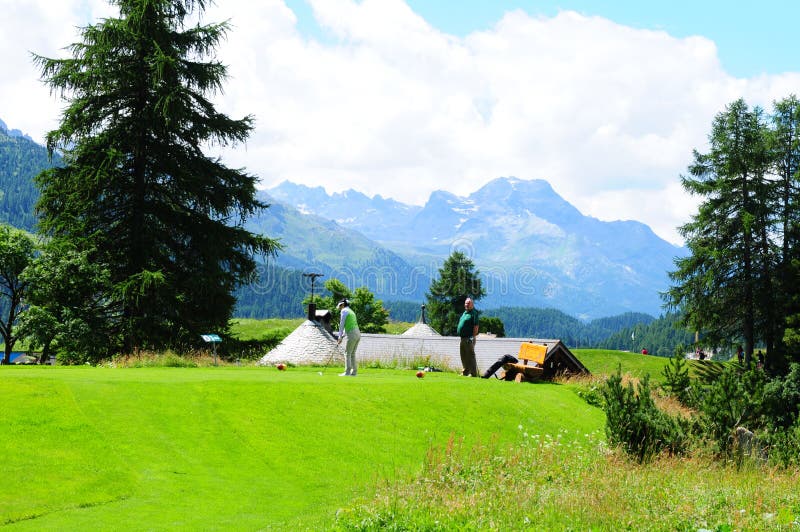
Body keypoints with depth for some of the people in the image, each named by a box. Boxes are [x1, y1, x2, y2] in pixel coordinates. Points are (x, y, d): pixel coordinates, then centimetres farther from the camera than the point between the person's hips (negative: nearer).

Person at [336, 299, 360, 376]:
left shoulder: (344, 311, -3)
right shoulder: (351, 311, 24)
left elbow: (342, 325, -5)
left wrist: (340, 337, -2)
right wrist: (342, 336, 22)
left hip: (352, 335, -8)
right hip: (357, 334, 8)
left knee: (347, 353, -4)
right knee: (352, 354, 12)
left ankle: (347, 372, -6)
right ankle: (354, 372, 11)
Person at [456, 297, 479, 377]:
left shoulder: (474, 313, -8)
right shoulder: (465, 313, 19)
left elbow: (476, 326, -14)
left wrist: (473, 337, -18)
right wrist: (461, 335, 17)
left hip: (469, 338, -9)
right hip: (463, 338, 9)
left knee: (470, 356, -8)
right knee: (463, 356, 14)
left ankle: (473, 373, -7)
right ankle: (465, 372, 23)